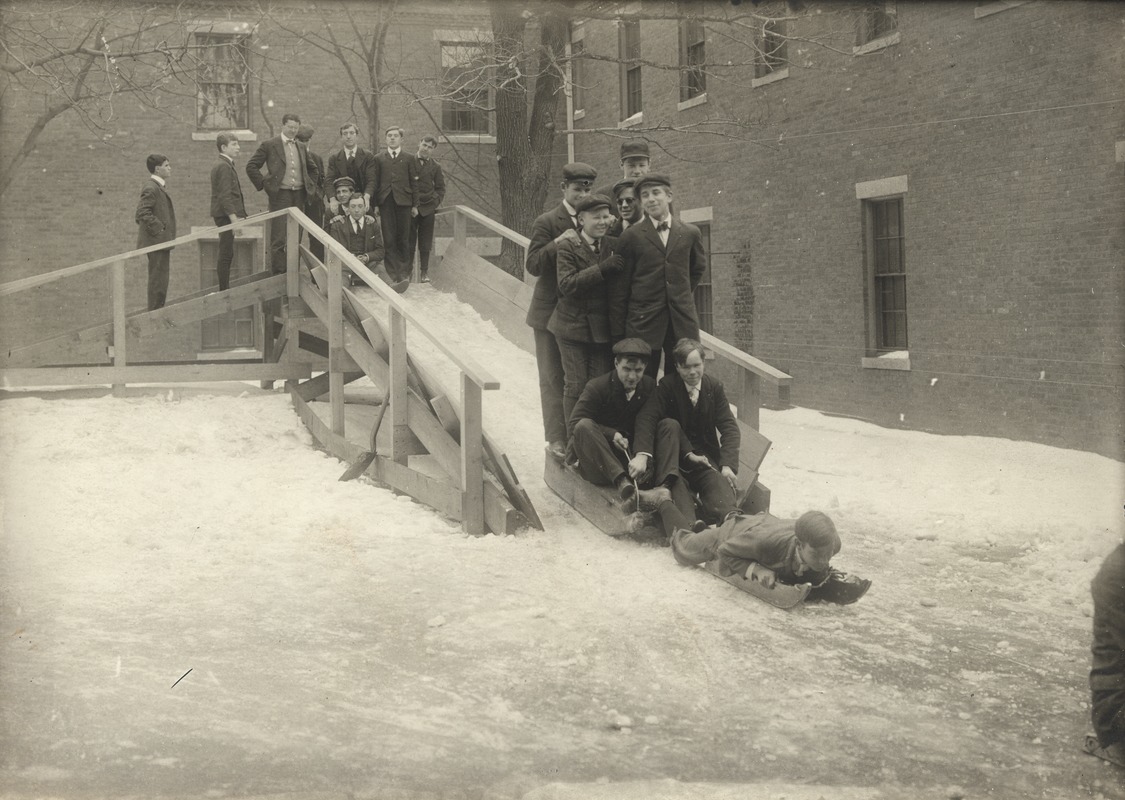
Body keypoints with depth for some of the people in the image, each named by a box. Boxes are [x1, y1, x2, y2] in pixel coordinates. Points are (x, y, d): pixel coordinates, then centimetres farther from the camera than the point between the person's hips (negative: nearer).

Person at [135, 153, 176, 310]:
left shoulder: (159, 187, 16)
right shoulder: (151, 188, -16)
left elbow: (141, 213, 23)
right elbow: (143, 213, -25)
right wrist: (158, 229, -20)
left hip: (161, 241, 10)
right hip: (156, 241, -10)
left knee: (161, 280, 14)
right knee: (158, 280, -7)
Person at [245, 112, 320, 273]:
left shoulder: (301, 147, 16)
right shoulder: (269, 145, 1)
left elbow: (313, 169, 29)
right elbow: (251, 166, 0)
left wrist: (311, 186, 16)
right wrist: (263, 185, -5)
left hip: (299, 195, 5)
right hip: (280, 195, -5)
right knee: (279, 237, -8)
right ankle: (278, 273, -6)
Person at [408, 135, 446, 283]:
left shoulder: (435, 167, 7)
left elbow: (440, 188, 13)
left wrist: (435, 201, -3)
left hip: (427, 209, 2)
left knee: (425, 244, 6)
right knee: (409, 242, 1)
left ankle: (424, 272, 14)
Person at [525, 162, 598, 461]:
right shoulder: (547, 222, -6)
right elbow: (533, 265, -13)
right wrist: (557, 243, -27)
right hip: (552, 310, -4)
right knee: (553, 377, 2)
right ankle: (556, 439, 7)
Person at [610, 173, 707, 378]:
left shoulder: (690, 234, 8)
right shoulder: (631, 237, 1)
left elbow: (699, 268, 27)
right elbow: (619, 290, 1)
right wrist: (618, 334, -2)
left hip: (683, 323, 2)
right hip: (643, 323, -2)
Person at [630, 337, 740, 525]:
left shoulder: (715, 388, 4)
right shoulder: (667, 386, -4)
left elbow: (729, 428, -3)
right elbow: (646, 418, -20)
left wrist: (728, 465, -21)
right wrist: (642, 454, -38)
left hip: (705, 459, 0)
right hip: (673, 457, 1)